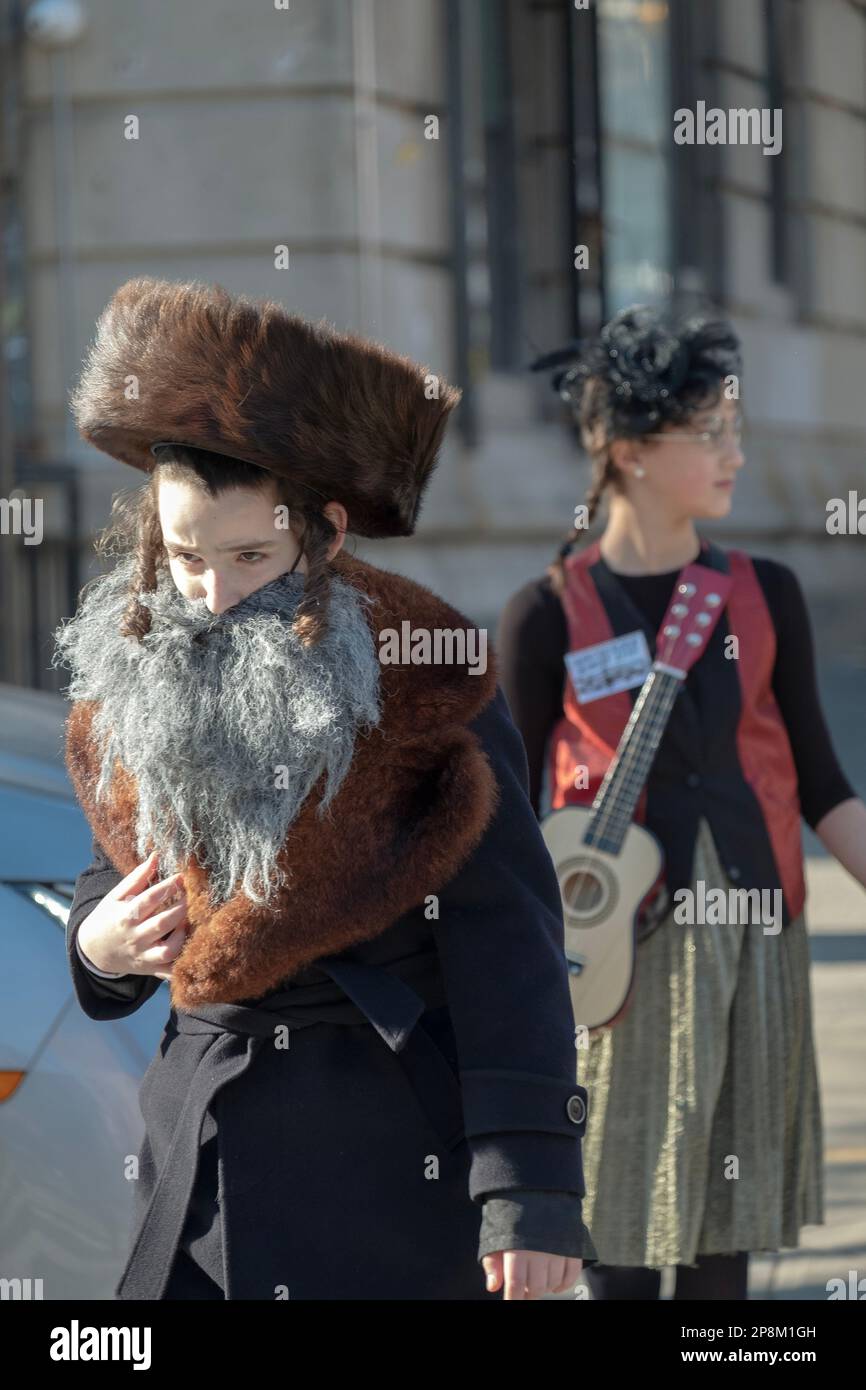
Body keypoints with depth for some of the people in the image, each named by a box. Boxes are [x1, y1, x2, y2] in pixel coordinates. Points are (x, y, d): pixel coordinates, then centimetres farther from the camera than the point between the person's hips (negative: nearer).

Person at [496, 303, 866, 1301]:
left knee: (724, 1241, 7)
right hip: (623, 948, -3)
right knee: (624, 1247, 0)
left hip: (752, 942, 3)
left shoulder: (764, 597, 7)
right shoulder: (549, 615, -3)